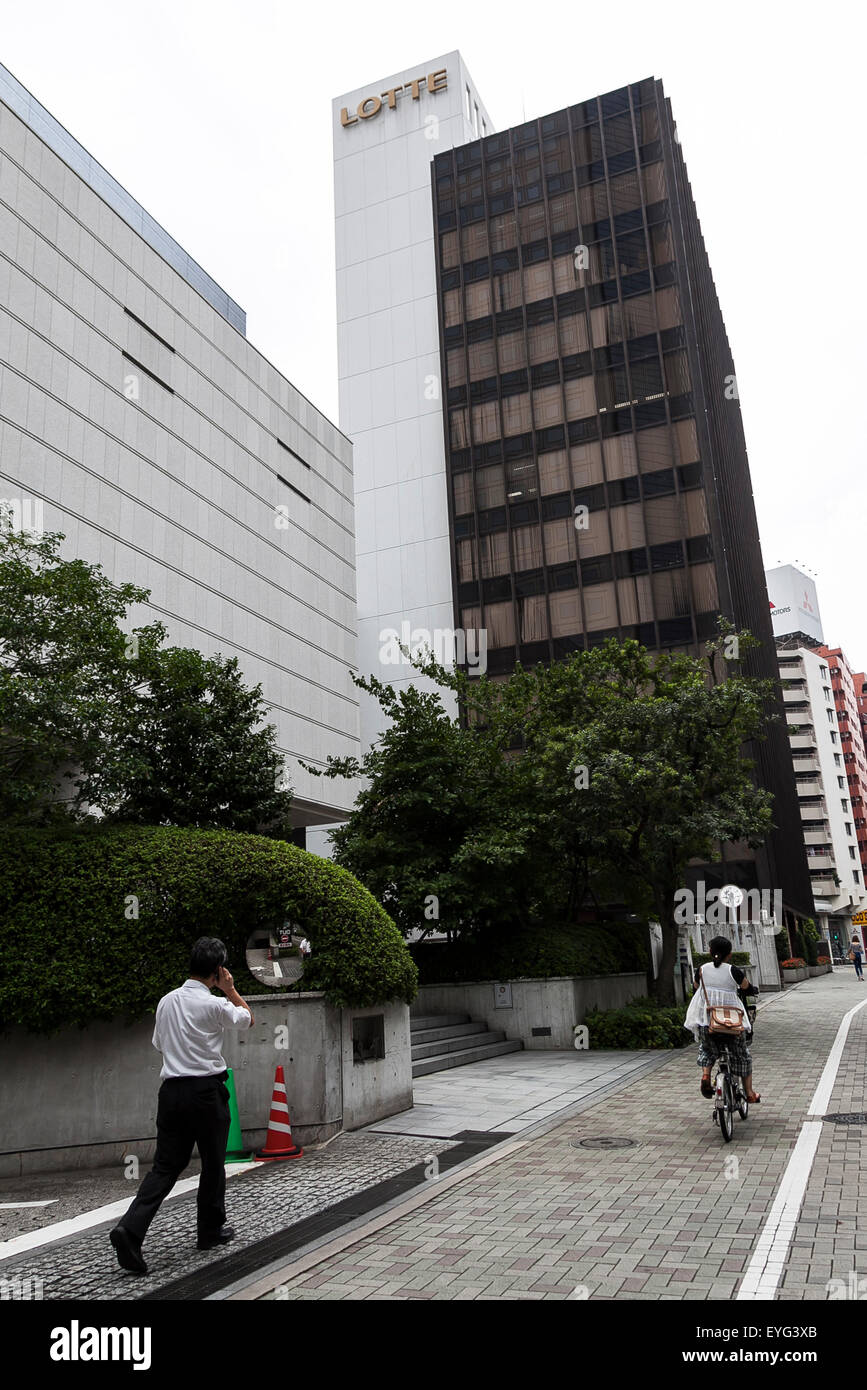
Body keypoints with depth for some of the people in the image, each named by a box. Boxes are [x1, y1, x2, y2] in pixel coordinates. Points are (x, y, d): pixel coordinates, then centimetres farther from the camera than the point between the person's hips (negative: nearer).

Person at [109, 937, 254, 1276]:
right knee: (213, 1164, 13)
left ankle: (130, 1228, -10)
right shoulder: (214, 1005, -12)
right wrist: (230, 989, 13)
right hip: (206, 1090, -5)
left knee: (166, 1165, 7)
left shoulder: (166, 1001, 6)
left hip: (171, 1089, 5)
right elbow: (248, 1017, 7)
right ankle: (211, 1231, 27)